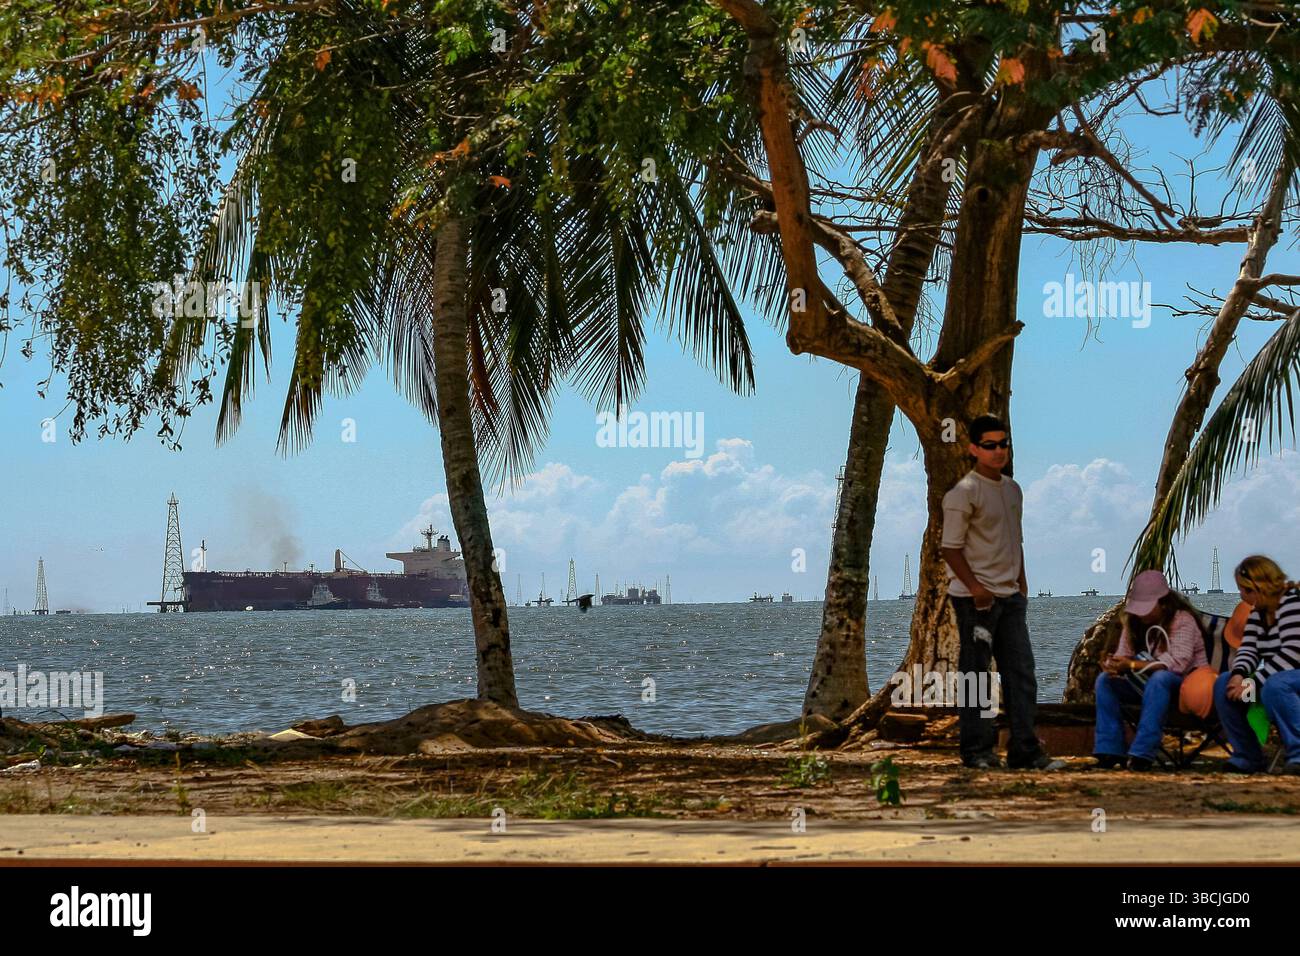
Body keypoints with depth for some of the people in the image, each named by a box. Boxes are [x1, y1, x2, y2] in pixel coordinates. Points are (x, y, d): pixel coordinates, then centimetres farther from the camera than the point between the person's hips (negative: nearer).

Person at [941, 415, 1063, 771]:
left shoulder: (1012, 489, 14)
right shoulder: (964, 493, -11)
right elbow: (951, 547, -13)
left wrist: (1021, 581, 17)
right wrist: (975, 587, -19)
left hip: (1010, 595, 7)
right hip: (976, 597, -7)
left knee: (1021, 671, 3)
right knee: (975, 674, -1)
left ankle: (1024, 750, 5)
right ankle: (977, 751, 6)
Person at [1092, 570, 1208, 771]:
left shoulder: (1182, 620, -16)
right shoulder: (1134, 623, 7)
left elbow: (1178, 662, -30)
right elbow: (1123, 656, 1)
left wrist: (1132, 665, -35)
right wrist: (1114, 666, -26)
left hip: (1186, 683, -7)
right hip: (1148, 685, 7)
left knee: (1159, 678, -39)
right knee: (1105, 679, -12)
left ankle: (1142, 753, -41)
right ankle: (1109, 750, -17)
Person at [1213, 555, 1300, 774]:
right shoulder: (1257, 613, 12)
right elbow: (1248, 650, 2)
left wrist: (1254, 683, -26)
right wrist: (1239, 674, -21)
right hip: (1276, 675, 9)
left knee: (1274, 686, -38)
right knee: (1224, 684, -5)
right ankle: (1247, 757, -3)